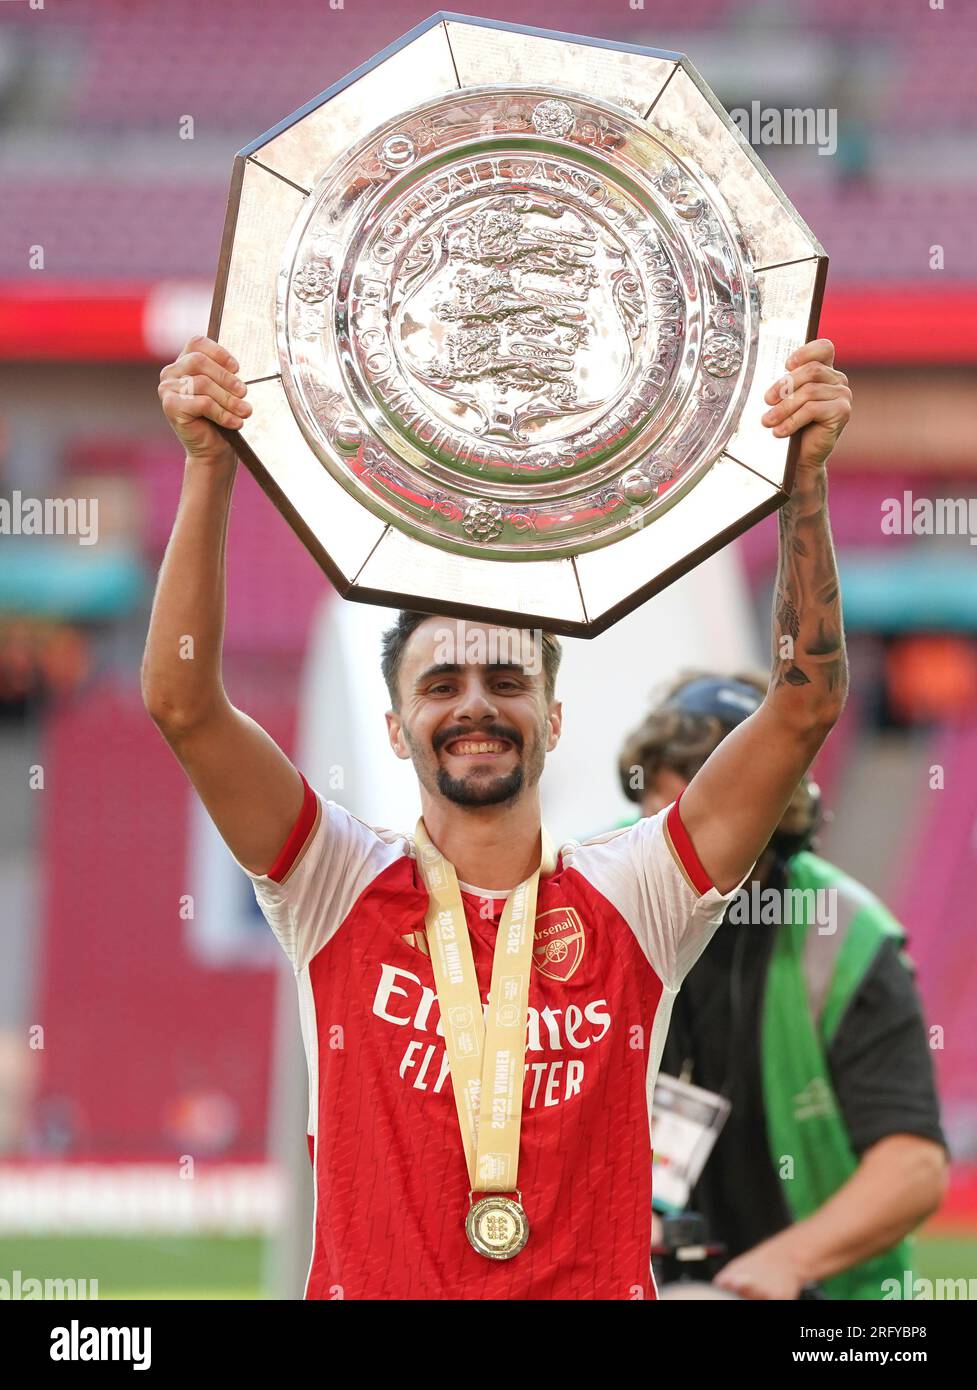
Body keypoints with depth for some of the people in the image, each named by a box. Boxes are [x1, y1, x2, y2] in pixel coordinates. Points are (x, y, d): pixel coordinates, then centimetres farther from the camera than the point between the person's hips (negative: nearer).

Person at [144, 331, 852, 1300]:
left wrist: (806, 478, -4)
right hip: (372, 1288, 0)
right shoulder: (344, 892, 8)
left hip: (595, 1288, 1)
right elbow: (182, 703, -2)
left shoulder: (626, 904, 9)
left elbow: (806, 703, 4)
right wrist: (208, 467, -9)